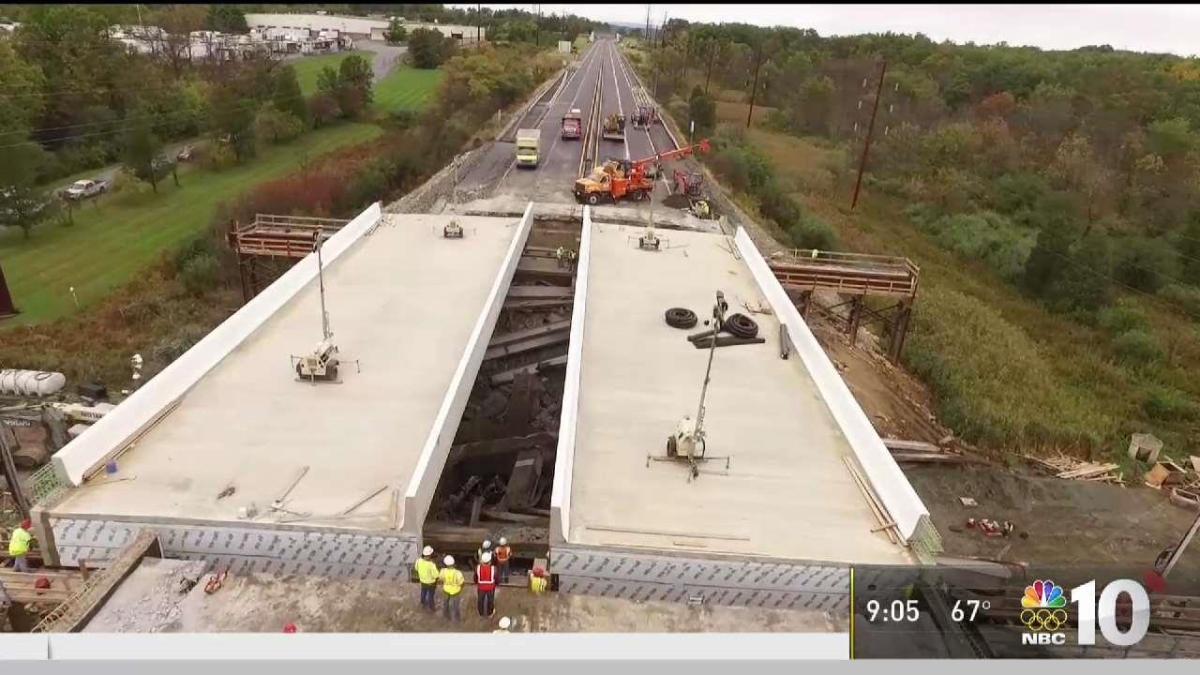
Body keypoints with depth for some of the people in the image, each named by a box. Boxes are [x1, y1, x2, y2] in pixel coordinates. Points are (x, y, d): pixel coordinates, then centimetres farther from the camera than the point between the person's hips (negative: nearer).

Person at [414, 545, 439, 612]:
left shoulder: (419, 560, -25)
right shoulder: (432, 564, -42)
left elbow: (417, 568, -2)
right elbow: (436, 575, -30)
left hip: (422, 580, 5)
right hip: (431, 582, -5)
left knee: (423, 592, 32)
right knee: (431, 595, 21)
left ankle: (423, 603, 58)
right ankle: (431, 608, 43)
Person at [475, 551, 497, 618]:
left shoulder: (477, 567, -27)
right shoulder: (493, 568, -31)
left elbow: (475, 577, -9)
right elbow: (496, 578, -14)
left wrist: (476, 583, 13)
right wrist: (496, 584, 9)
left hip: (481, 587, 1)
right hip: (491, 587, -1)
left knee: (480, 600, 27)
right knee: (490, 600, 26)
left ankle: (481, 613, 48)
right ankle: (490, 613, 47)